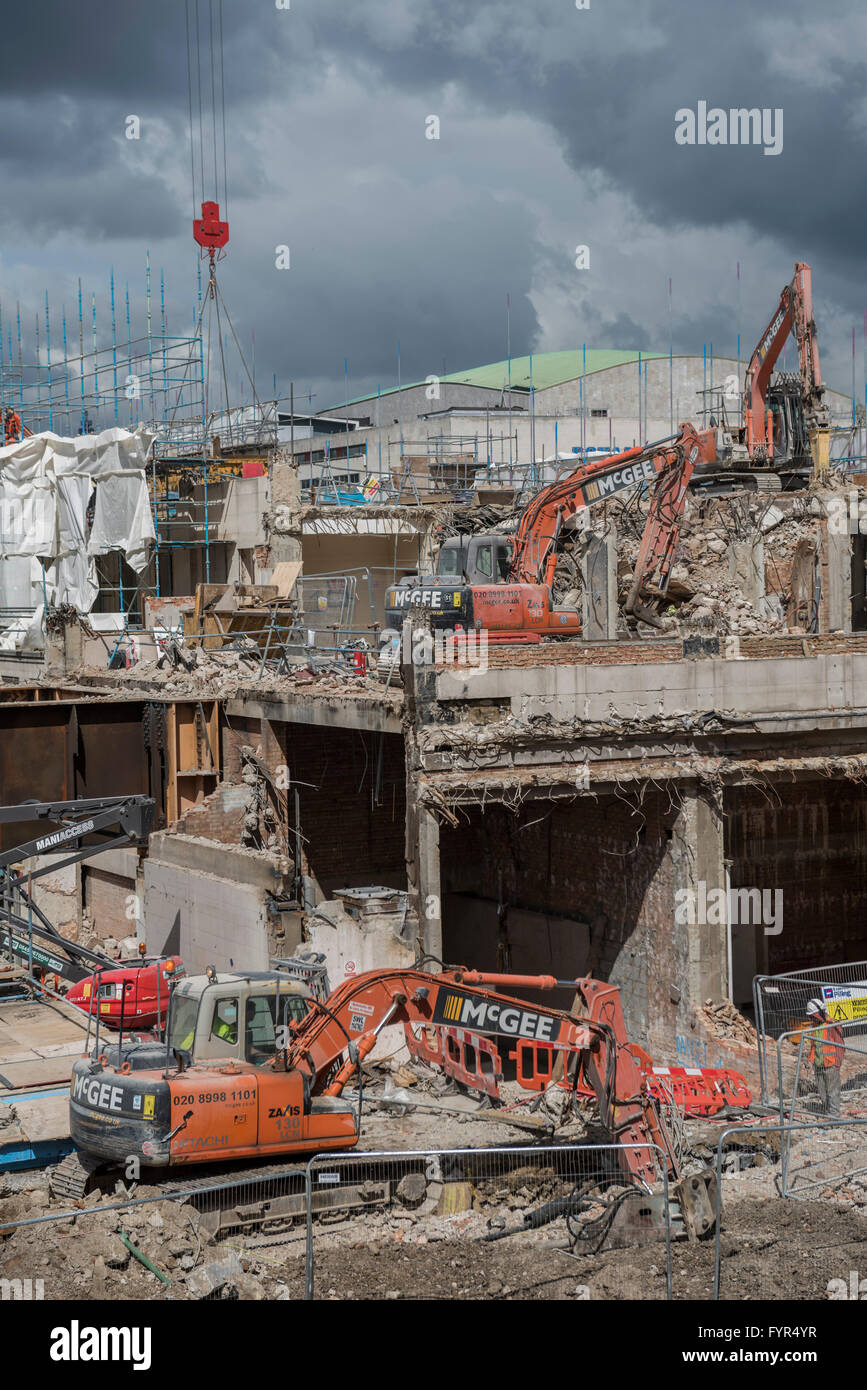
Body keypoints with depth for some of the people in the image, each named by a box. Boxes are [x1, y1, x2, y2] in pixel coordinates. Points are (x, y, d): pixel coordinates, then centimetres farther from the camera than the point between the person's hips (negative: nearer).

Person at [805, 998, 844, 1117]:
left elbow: (839, 1045, -9)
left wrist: (838, 1063, -12)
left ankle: (834, 1115, 0)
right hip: (818, 1066, 7)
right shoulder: (813, 1027, 10)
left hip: (830, 1065, -7)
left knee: (833, 1091, -4)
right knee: (823, 1093, 11)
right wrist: (812, 1061, 15)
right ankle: (827, 1114, 19)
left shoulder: (832, 1026, -11)